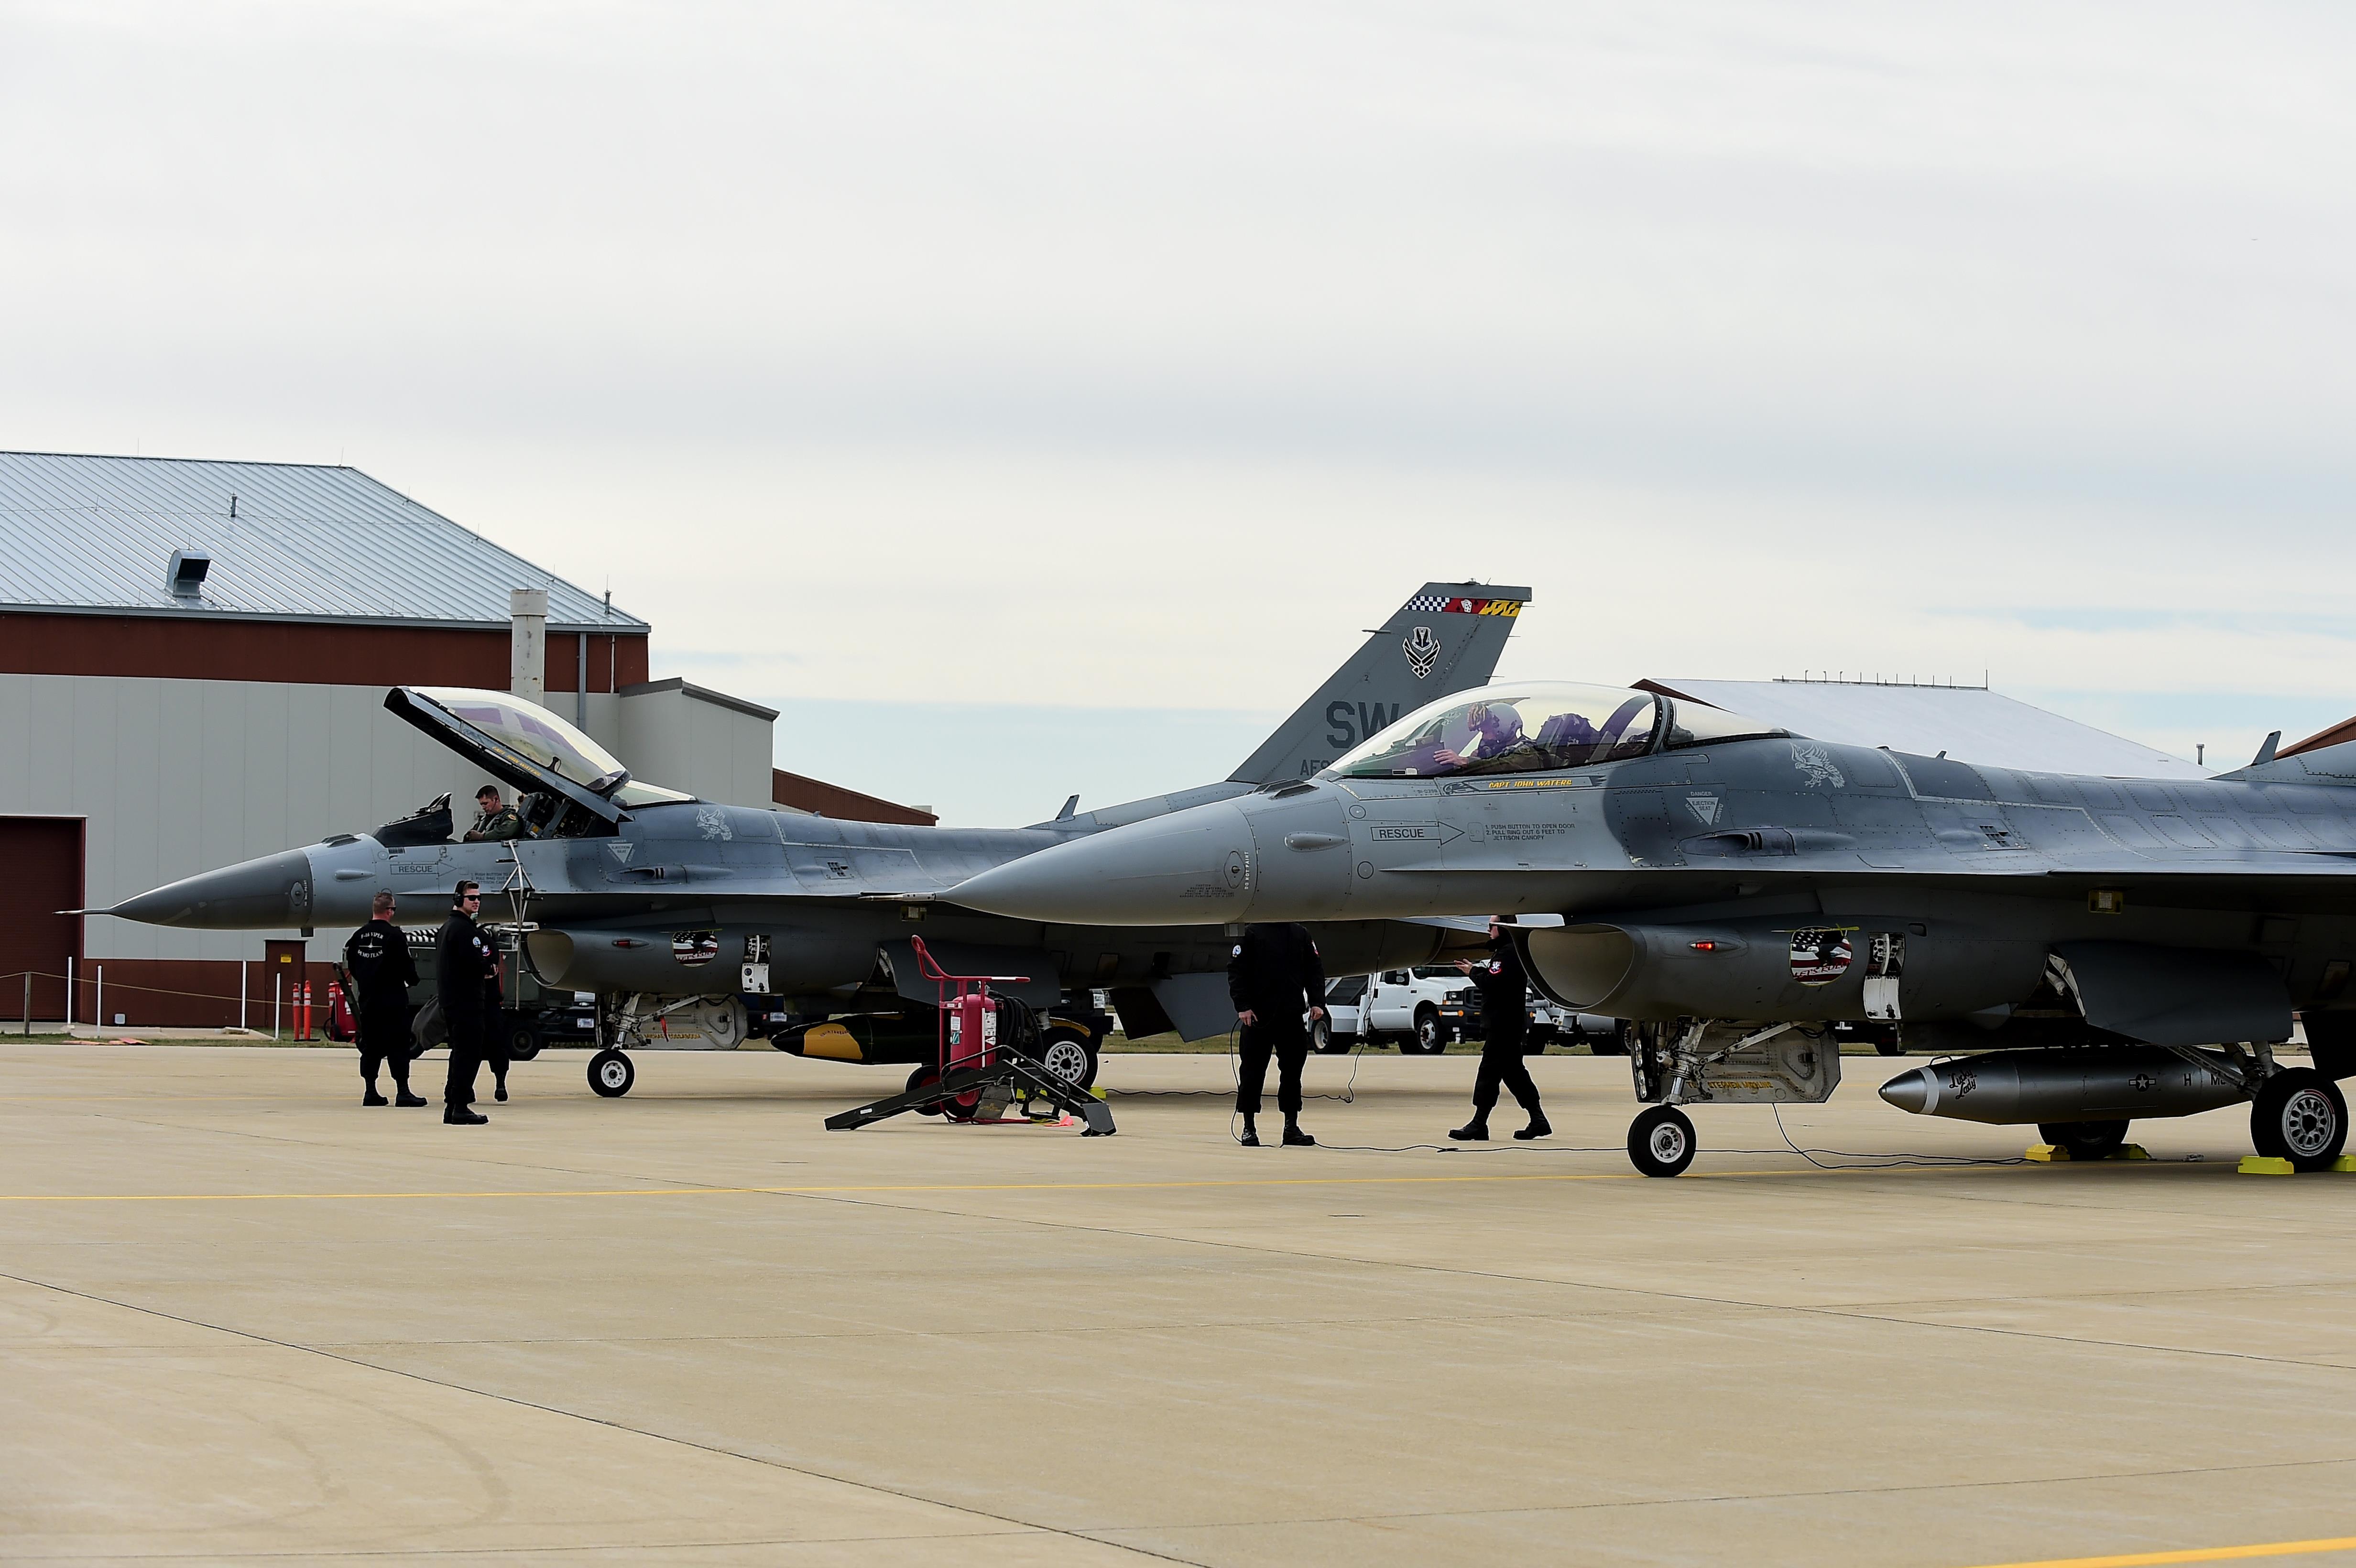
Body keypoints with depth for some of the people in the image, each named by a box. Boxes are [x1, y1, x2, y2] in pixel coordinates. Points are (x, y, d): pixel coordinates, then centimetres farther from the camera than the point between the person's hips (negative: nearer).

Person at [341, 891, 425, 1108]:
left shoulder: (359, 936, 5)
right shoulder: (394, 935, -13)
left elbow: (352, 965, 11)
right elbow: (407, 965, -12)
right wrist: (412, 981, 8)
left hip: (367, 998, 6)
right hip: (393, 998, -6)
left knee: (370, 1045, 9)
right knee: (398, 1044, -3)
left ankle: (370, 1092, 10)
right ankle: (403, 1092, -5)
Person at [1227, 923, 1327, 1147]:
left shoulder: (1301, 934, 12)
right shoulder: (1252, 933, 1)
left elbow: (1315, 969, 13)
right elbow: (1236, 970, -2)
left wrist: (1317, 1002, 1)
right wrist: (1242, 1006, -11)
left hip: (1292, 1016, 3)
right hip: (1258, 1016, -3)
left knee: (1293, 1070, 6)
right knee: (1252, 1072, 0)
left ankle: (1292, 1127, 14)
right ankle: (1249, 1129, 8)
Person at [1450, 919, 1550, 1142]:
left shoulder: (1508, 954, -15)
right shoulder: (1509, 951, 20)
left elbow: (1493, 983, -24)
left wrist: (1473, 973, -8)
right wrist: (1475, 970, 6)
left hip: (1502, 1023, -11)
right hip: (1509, 1023, 11)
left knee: (1489, 1071, -9)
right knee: (1513, 1071, 14)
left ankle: (1479, 1125, -9)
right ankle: (1538, 1121, 15)